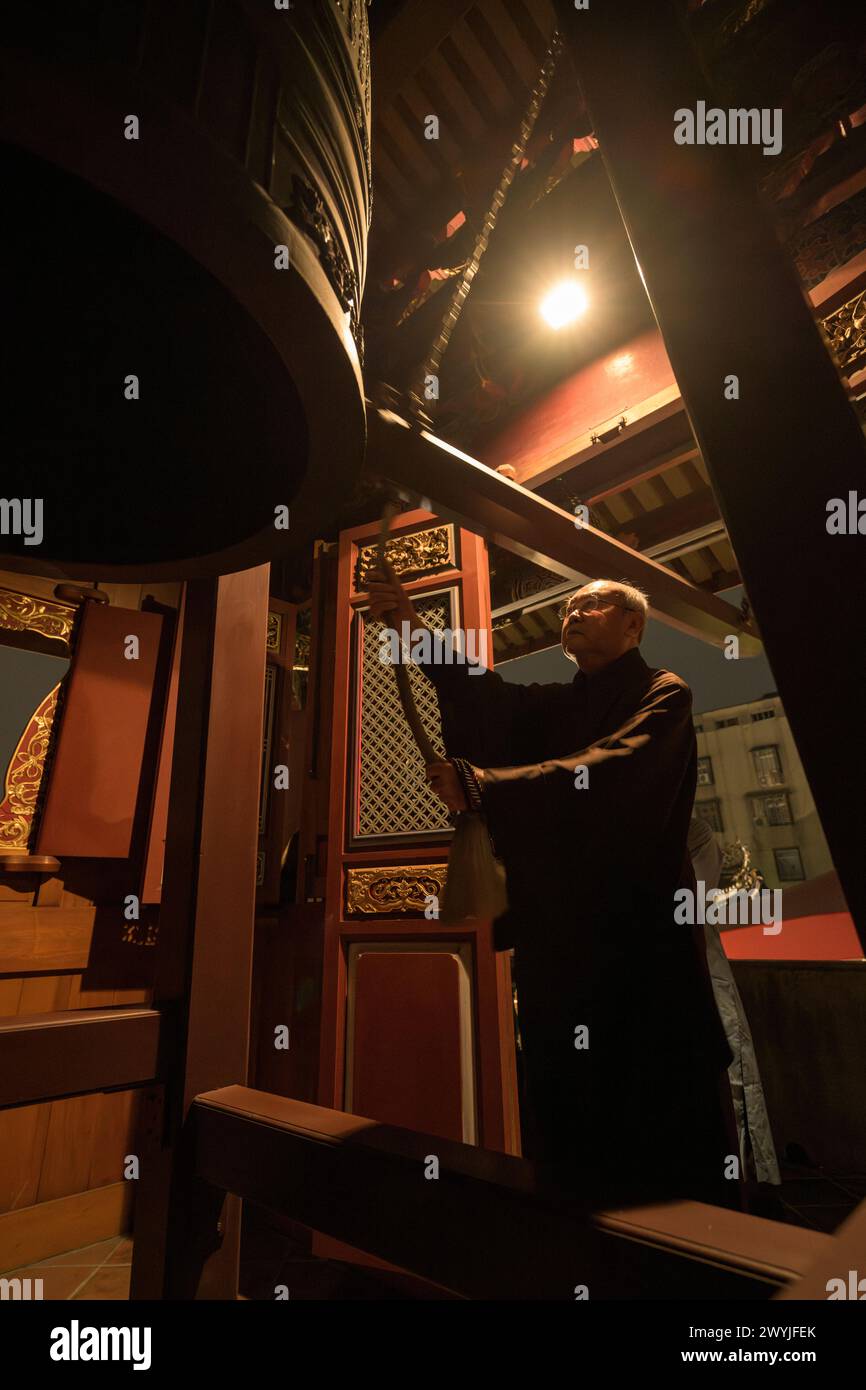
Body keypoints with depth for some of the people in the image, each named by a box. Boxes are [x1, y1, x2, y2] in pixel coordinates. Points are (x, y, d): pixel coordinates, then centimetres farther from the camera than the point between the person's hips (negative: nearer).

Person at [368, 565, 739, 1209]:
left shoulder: (662, 695, -1)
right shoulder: (554, 706, 18)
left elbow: (613, 772, -20)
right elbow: (488, 701, -1)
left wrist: (480, 785, -25)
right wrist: (415, 630, -13)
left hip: (642, 936, -5)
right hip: (558, 939, 5)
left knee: (664, 1122, 4)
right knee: (570, 1119, 13)